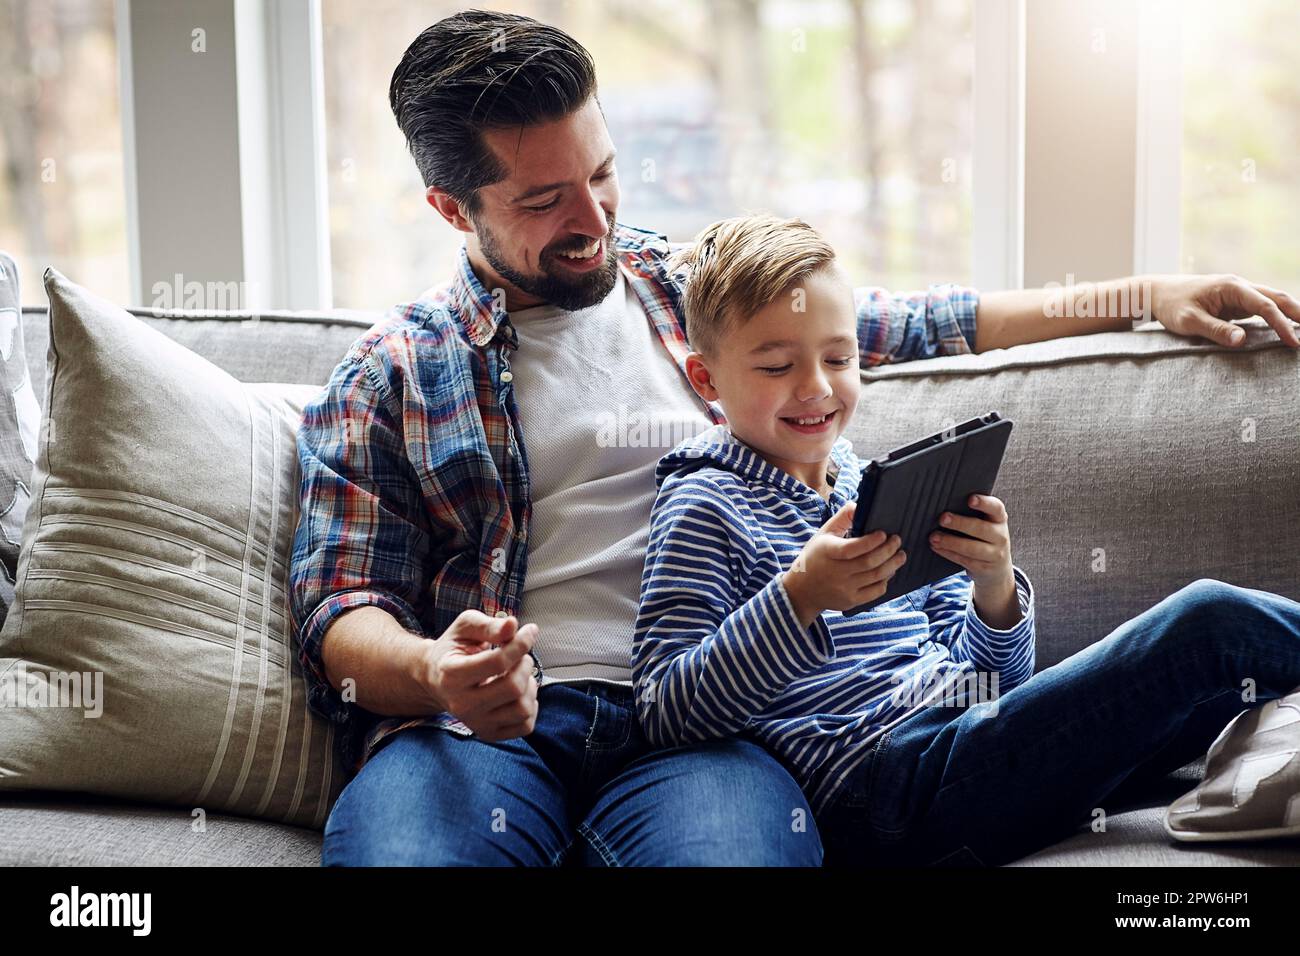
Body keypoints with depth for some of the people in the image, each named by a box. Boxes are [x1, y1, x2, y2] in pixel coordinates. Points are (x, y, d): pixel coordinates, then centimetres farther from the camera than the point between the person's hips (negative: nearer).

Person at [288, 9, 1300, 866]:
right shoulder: (390, 374, 13)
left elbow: (903, 324, 31)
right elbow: (339, 609, 7)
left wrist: (1139, 295, 29)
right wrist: (432, 668, -18)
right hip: (478, 724, -1)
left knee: (732, 844, -36)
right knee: (395, 847, -37)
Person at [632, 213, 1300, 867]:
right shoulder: (707, 506, -2)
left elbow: (992, 681, 14)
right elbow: (664, 716, -13)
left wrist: (995, 590, -8)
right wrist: (798, 600, -24)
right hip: (885, 785, -7)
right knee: (1211, 622, -10)